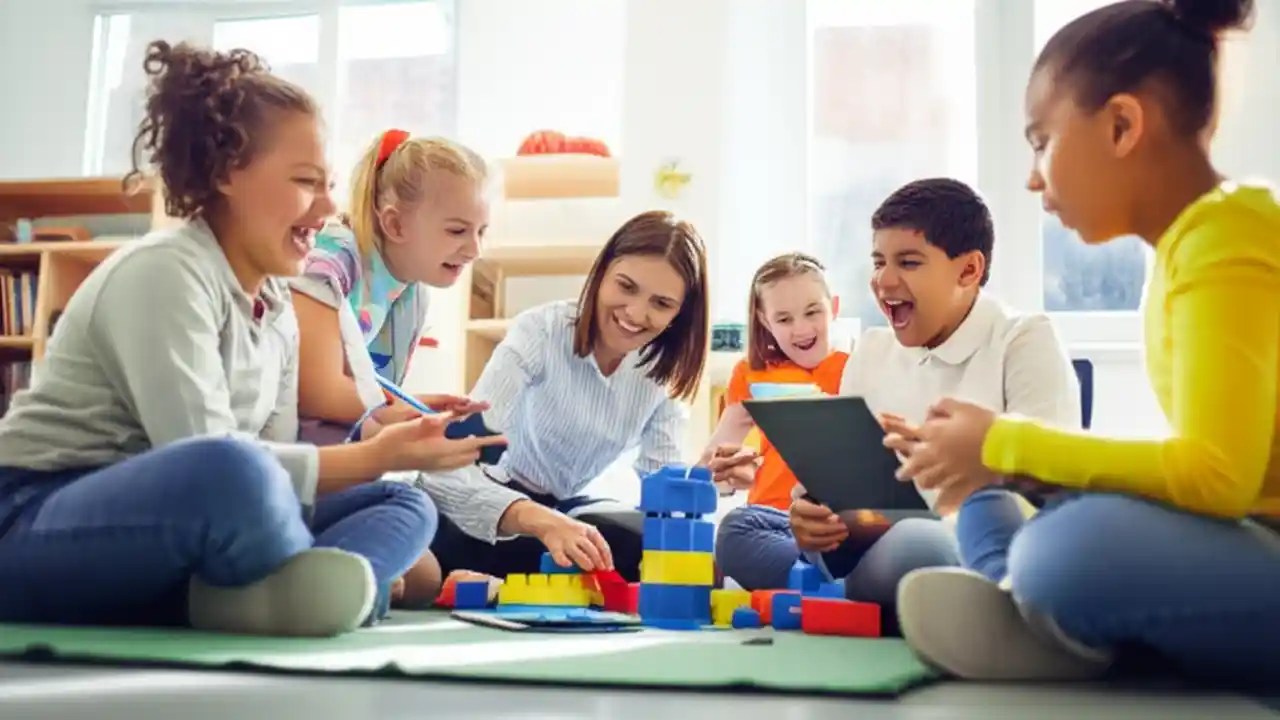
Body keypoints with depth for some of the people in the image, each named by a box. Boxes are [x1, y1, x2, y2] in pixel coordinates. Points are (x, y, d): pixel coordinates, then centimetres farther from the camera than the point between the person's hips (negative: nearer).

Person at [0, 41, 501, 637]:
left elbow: (272, 469, 6)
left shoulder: (277, 308, 10)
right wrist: (376, 456, -23)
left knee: (406, 506, 1)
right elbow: (212, 465, -25)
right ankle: (320, 587, -15)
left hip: (155, 522, 10)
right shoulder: (164, 273, -17)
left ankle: (294, 592, -29)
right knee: (234, 474, -42)